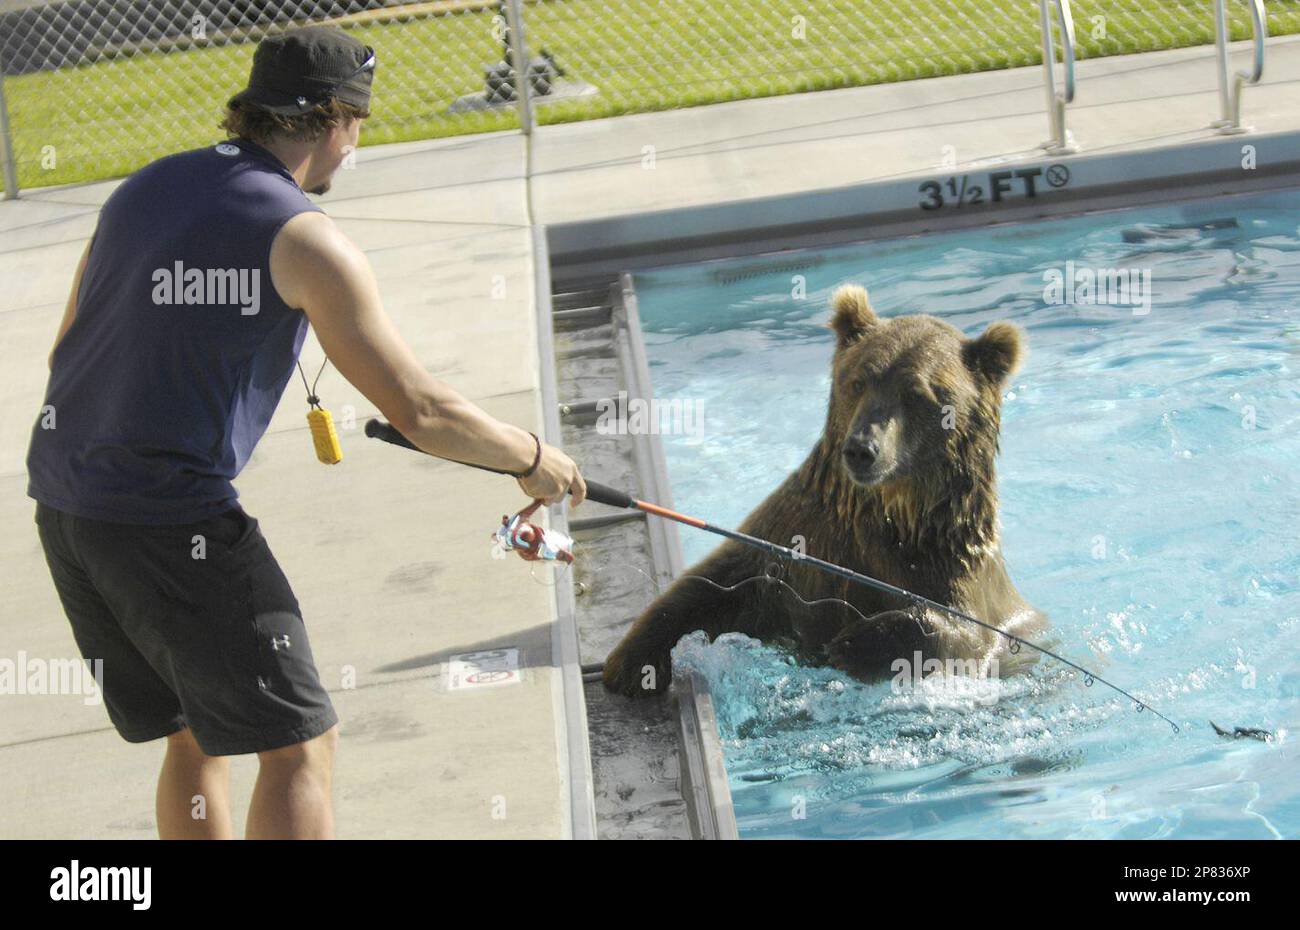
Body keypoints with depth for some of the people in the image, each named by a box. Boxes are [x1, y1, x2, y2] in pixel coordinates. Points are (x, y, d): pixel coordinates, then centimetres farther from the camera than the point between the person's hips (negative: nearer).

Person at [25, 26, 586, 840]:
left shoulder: (147, 188, 11)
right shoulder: (306, 240, -10)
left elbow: (69, 349, 16)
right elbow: (419, 411, -10)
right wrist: (532, 460, 5)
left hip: (65, 502, 8)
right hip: (172, 519, -8)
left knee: (194, 737, 20)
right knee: (299, 743, 2)